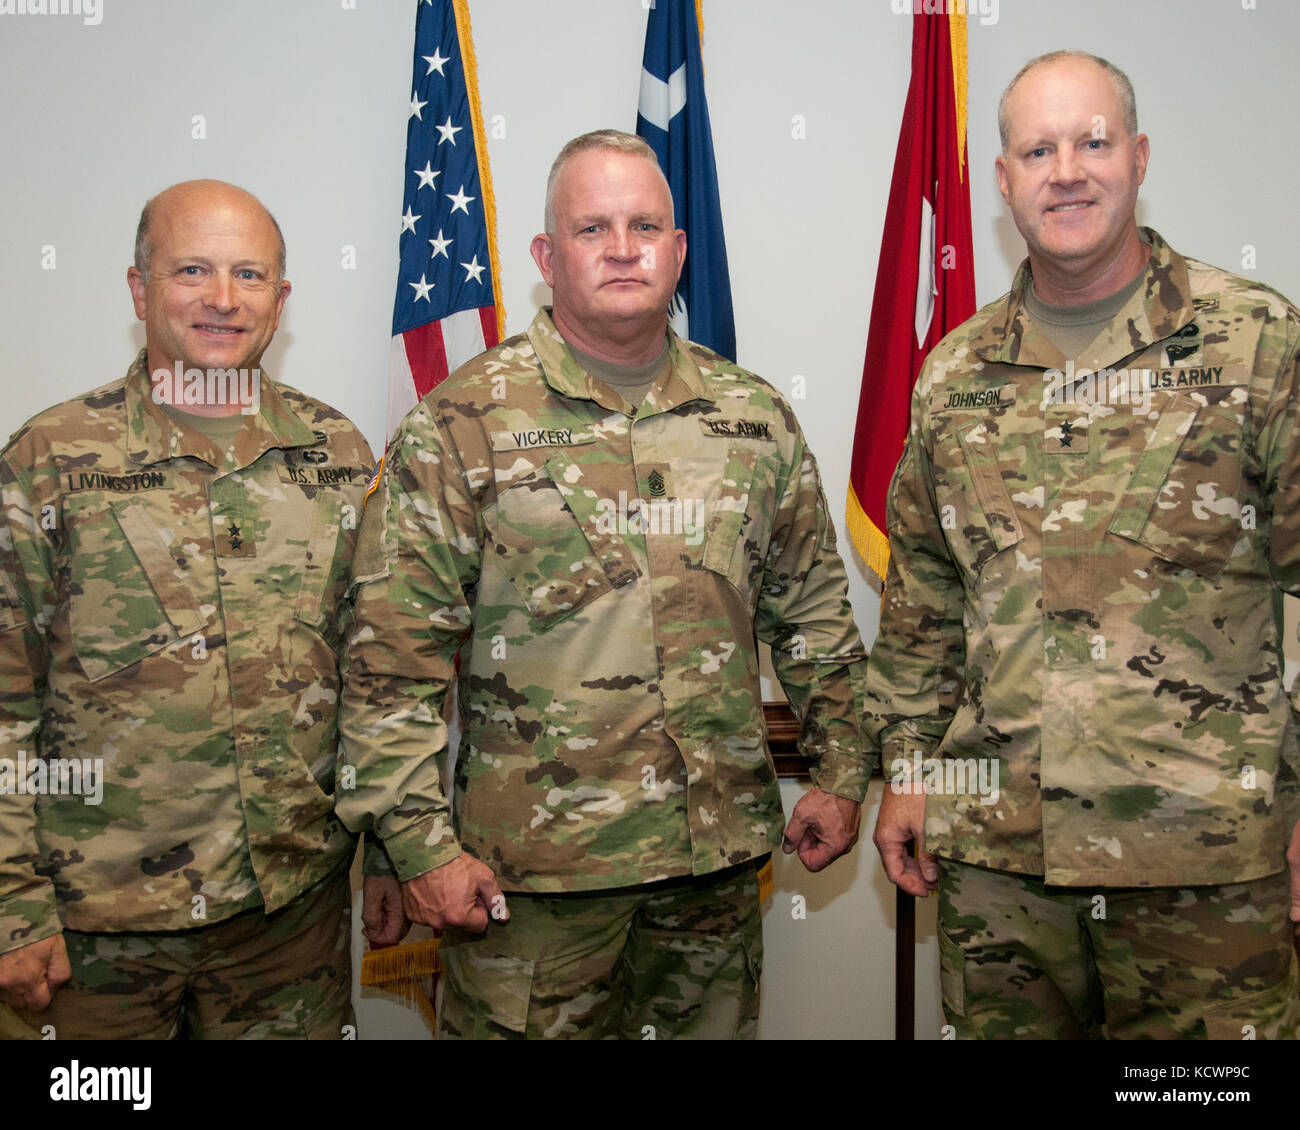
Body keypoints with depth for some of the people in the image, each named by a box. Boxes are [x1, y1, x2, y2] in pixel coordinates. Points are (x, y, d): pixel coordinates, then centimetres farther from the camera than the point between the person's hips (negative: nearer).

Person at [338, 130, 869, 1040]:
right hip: (530, 863, -3)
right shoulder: (463, 425, -7)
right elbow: (394, 654, -9)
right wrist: (420, 841, -11)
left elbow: (814, 615, 13)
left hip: (720, 857, 4)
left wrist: (841, 771, 11)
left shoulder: (755, 417, 6)